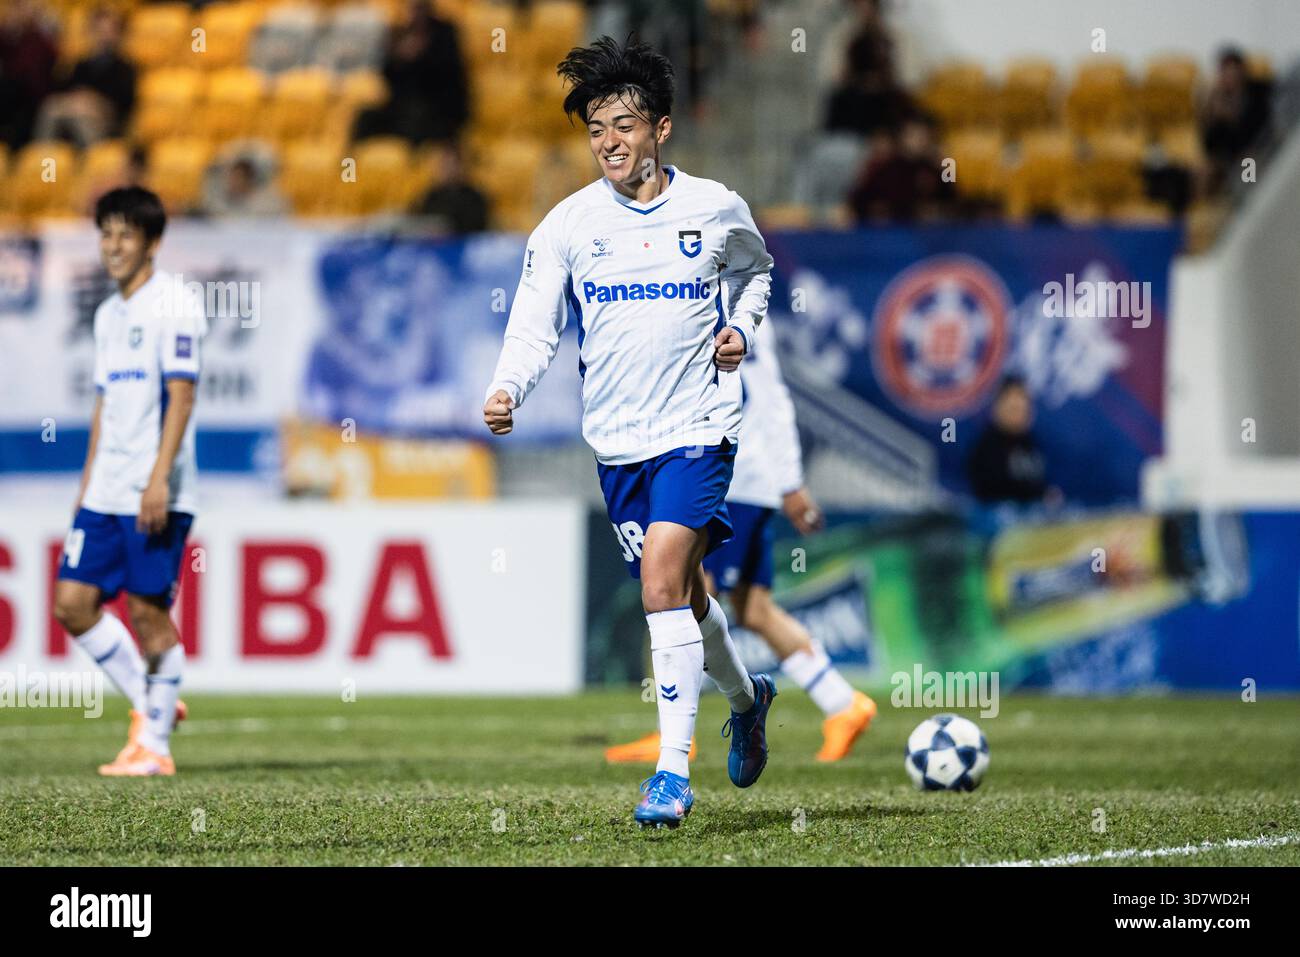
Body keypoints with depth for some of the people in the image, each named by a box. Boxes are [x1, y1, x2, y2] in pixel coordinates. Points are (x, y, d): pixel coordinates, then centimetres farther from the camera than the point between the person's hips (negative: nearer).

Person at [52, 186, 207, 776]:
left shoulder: (174, 307, -7)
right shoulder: (108, 314, 18)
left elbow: (181, 395, -14)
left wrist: (159, 477, -21)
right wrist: (88, 485, 20)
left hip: (156, 495, -8)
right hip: (106, 493, 8)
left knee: (148, 609, -6)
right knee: (73, 602, 3)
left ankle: (155, 746, 1)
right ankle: (149, 705, 16)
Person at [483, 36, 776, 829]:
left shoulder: (715, 209, -2)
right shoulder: (569, 224, -2)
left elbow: (754, 269, 20)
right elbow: (535, 326, -4)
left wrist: (741, 328, 1)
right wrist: (508, 392, -23)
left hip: (698, 426, -3)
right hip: (617, 436, 3)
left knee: (663, 576, -20)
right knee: (680, 591, 13)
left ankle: (673, 772, -18)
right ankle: (746, 696, 44)